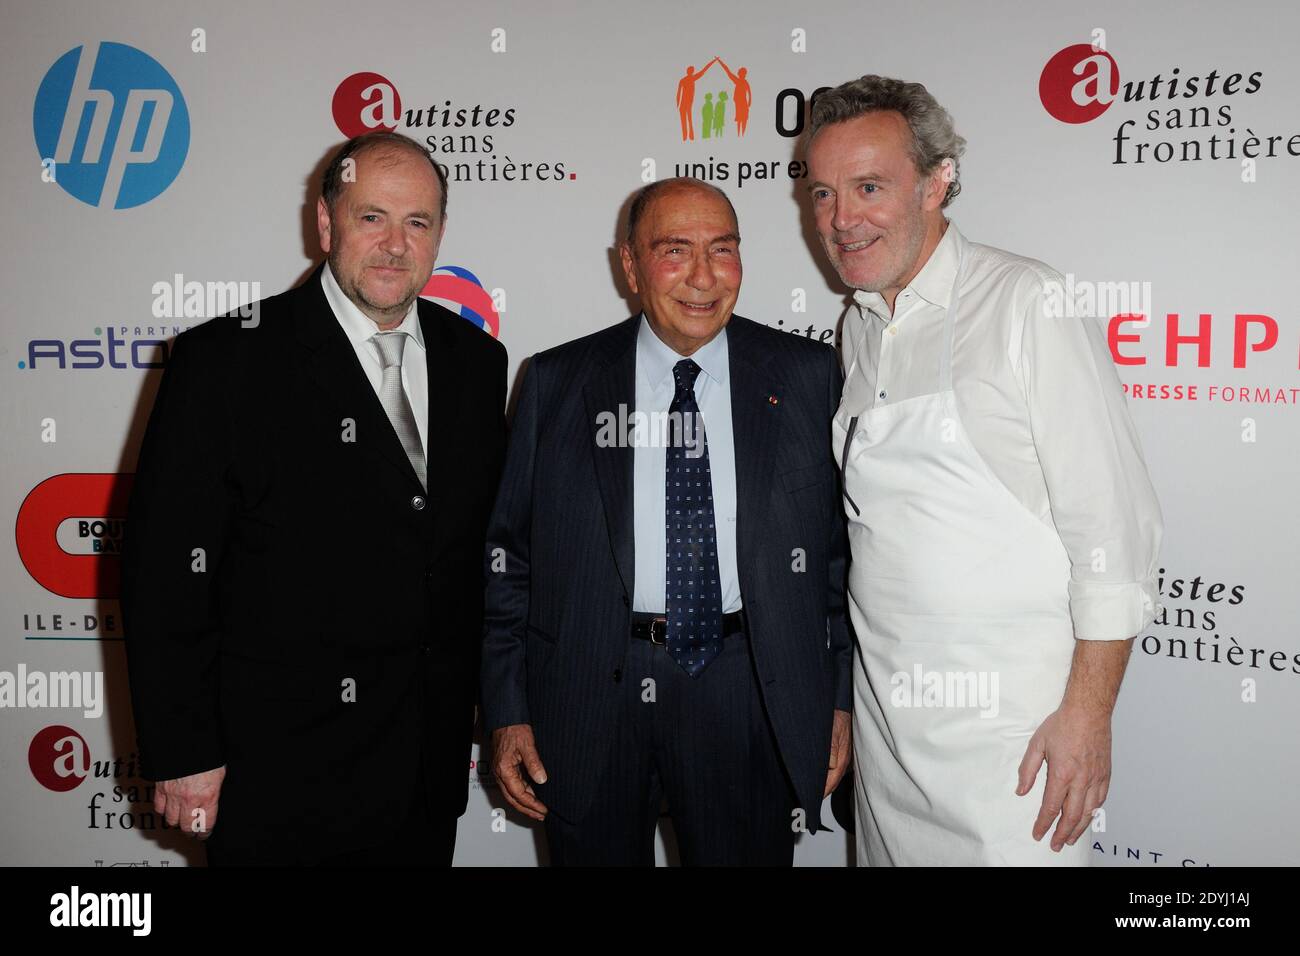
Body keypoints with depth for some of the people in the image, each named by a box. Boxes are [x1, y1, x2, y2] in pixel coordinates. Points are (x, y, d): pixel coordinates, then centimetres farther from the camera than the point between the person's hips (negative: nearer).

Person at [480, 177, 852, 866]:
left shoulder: (806, 376, 1)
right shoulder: (557, 382, 0)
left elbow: (839, 546, 4)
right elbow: (509, 554, 2)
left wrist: (839, 699, 2)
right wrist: (507, 712, -1)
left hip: (749, 695, 0)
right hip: (591, 687, 0)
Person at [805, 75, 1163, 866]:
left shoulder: (1028, 302, -13)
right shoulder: (859, 329, 8)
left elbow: (1113, 520, -14)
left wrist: (1087, 712, -16)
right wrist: (839, 700, 13)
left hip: (1006, 724, -6)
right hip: (880, 707, 6)